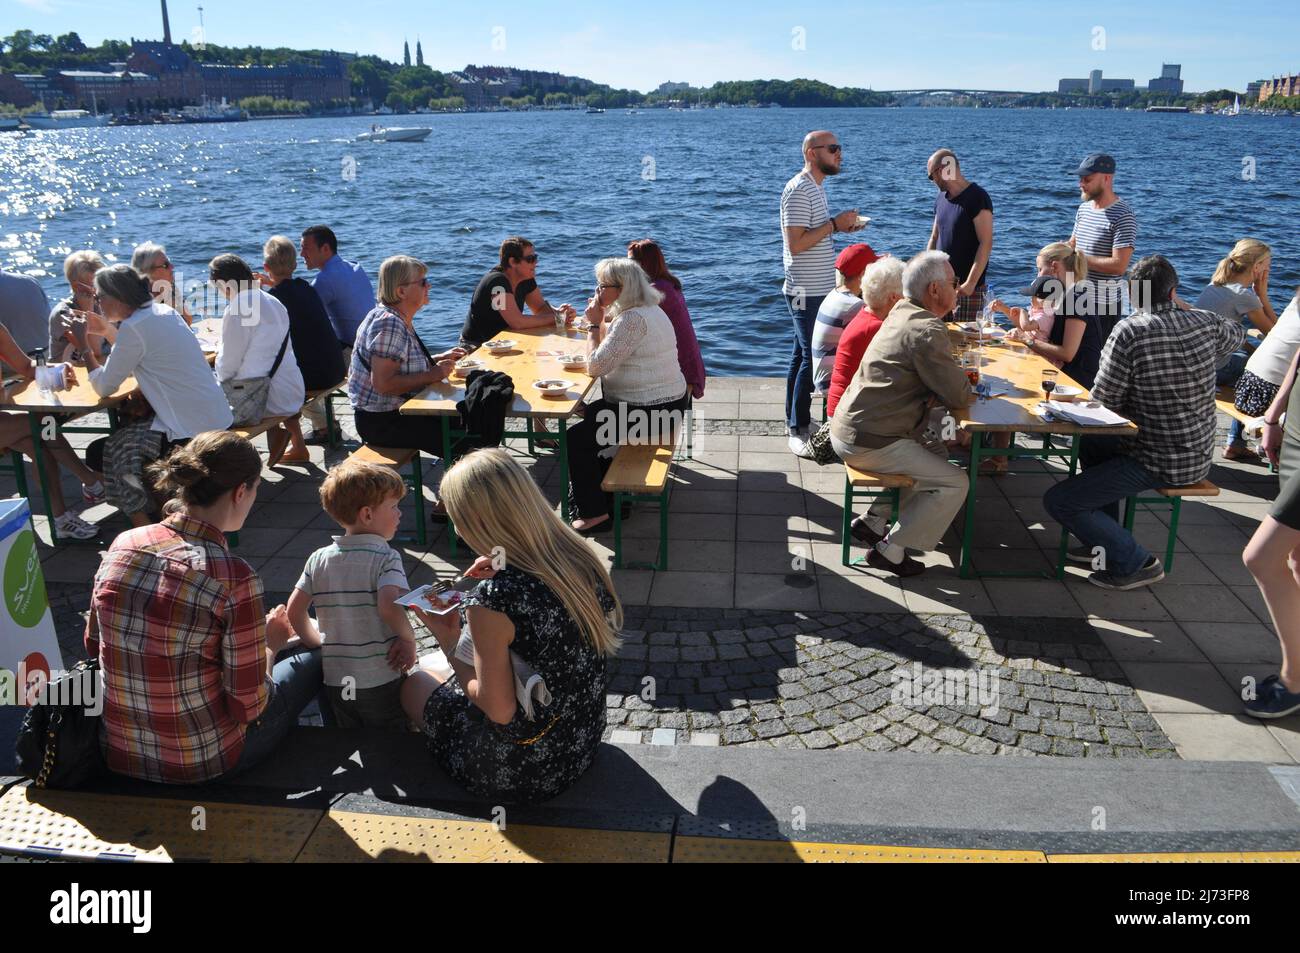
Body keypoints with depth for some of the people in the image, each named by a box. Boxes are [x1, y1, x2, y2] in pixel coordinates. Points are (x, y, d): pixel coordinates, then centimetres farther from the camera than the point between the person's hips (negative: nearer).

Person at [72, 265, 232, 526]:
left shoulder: (134, 327, -14)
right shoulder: (162, 311, 11)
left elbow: (104, 387, -7)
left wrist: (85, 346, 4)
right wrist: (107, 330, 23)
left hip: (193, 433, -8)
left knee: (117, 448, 8)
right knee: (133, 432, 21)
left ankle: (144, 528, 17)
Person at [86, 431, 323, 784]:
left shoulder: (122, 546, -7)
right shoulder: (233, 578, -25)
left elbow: (94, 646, 8)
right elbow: (249, 706, -19)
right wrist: (270, 645, 0)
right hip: (203, 762, -6)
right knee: (316, 657, 18)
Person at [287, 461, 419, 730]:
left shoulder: (319, 559, 1)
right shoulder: (386, 557, -15)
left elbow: (294, 610, 0)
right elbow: (388, 607, -28)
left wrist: (318, 641, 13)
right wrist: (408, 638, -12)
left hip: (335, 680, 5)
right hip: (382, 680, -5)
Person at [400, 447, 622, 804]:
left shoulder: (490, 601, -31)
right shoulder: (581, 558, -11)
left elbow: (499, 709, -23)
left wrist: (448, 641, -11)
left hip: (519, 774, -6)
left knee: (415, 684, 19)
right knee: (451, 678, 29)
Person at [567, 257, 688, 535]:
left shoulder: (633, 319, -24)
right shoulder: (648, 309, 10)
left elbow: (596, 366, -22)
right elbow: (608, 353, 15)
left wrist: (594, 324, -12)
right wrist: (602, 321, 2)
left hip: (650, 413, -11)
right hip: (665, 402, 11)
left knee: (577, 437, -5)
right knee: (589, 414, 25)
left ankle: (595, 513, 4)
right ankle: (602, 489, 33)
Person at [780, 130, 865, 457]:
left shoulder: (816, 186, 15)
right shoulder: (798, 190, -17)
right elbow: (796, 243, -24)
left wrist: (841, 225, 8)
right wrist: (834, 224, -19)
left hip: (818, 289, 10)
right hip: (808, 291, -10)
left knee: (803, 355, 15)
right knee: (812, 359, -8)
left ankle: (795, 422, 24)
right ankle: (799, 430, -1)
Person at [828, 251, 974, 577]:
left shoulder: (901, 315, 11)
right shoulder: (927, 331, -19)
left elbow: (936, 376, 22)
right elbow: (958, 397, -15)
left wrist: (957, 377, 3)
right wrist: (964, 382, 7)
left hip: (846, 429, 10)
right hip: (870, 444, -10)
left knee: (930, 461, 26)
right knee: (953, 483, -3)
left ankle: (872, 522, 24)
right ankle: (890, 551, 0)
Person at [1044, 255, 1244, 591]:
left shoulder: (1129, 331, -21)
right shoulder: (1205, 323, -1)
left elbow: (1101, 402, -17)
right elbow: (1237, 333, 24)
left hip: (1158, 462, -8)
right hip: (1199, 454, 8)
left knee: (1058, 500, -8)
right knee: (1089, 445, 29)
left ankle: (1135, 563, 1)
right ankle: (1106, 542, 33)